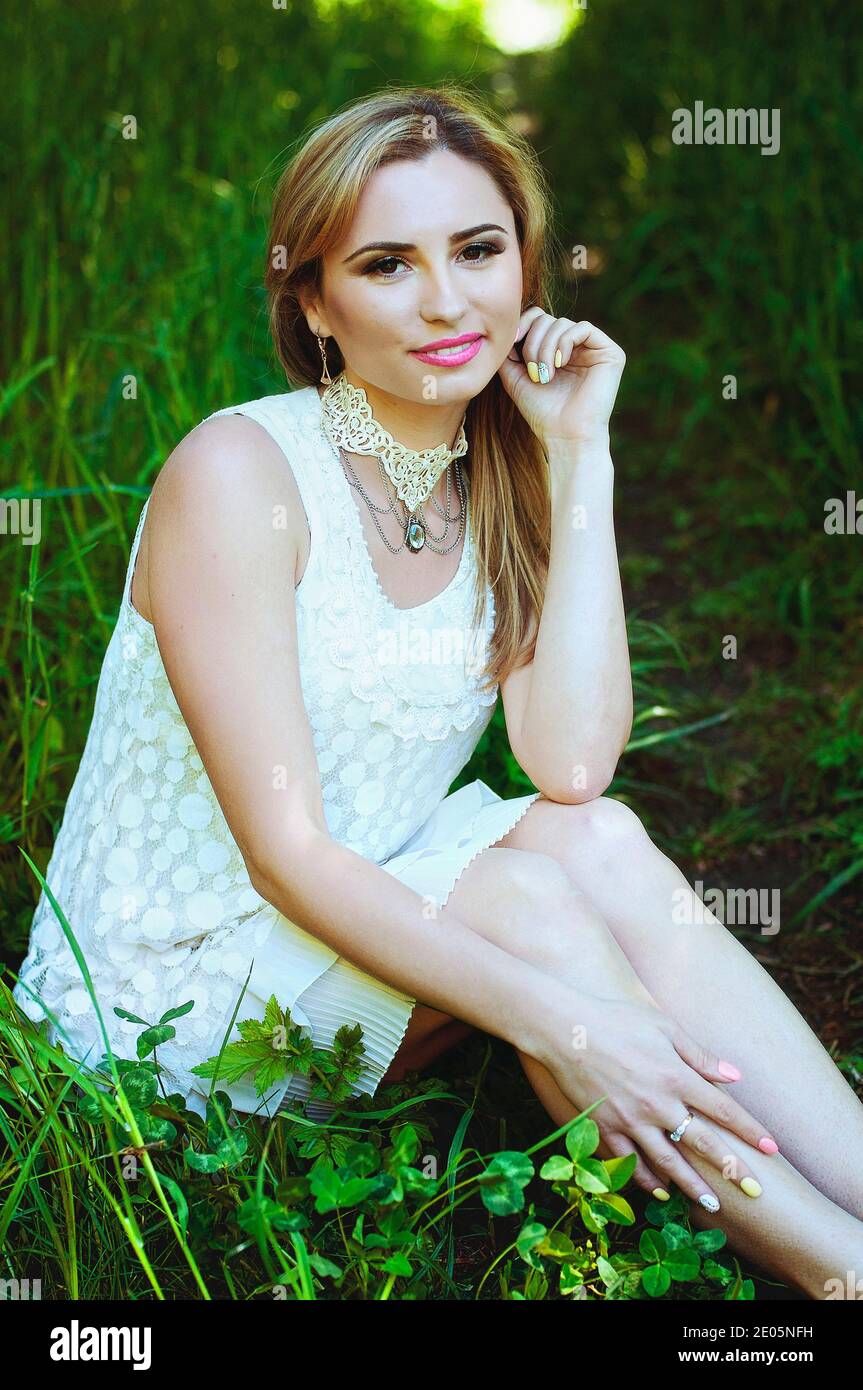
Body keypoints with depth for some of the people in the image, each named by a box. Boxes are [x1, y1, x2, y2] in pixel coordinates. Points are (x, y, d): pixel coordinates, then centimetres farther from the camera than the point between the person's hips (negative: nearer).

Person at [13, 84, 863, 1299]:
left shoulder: (497, 484, 2)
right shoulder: (240, 472, -16)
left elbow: (572, 769, -14)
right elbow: (286, 851, -23)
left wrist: (580, 457, -12)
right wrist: (559, 1019, -33)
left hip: (371, 934, 5)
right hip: (163, 986, -5)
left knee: (602, 844, -23)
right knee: (531, 896, -28)